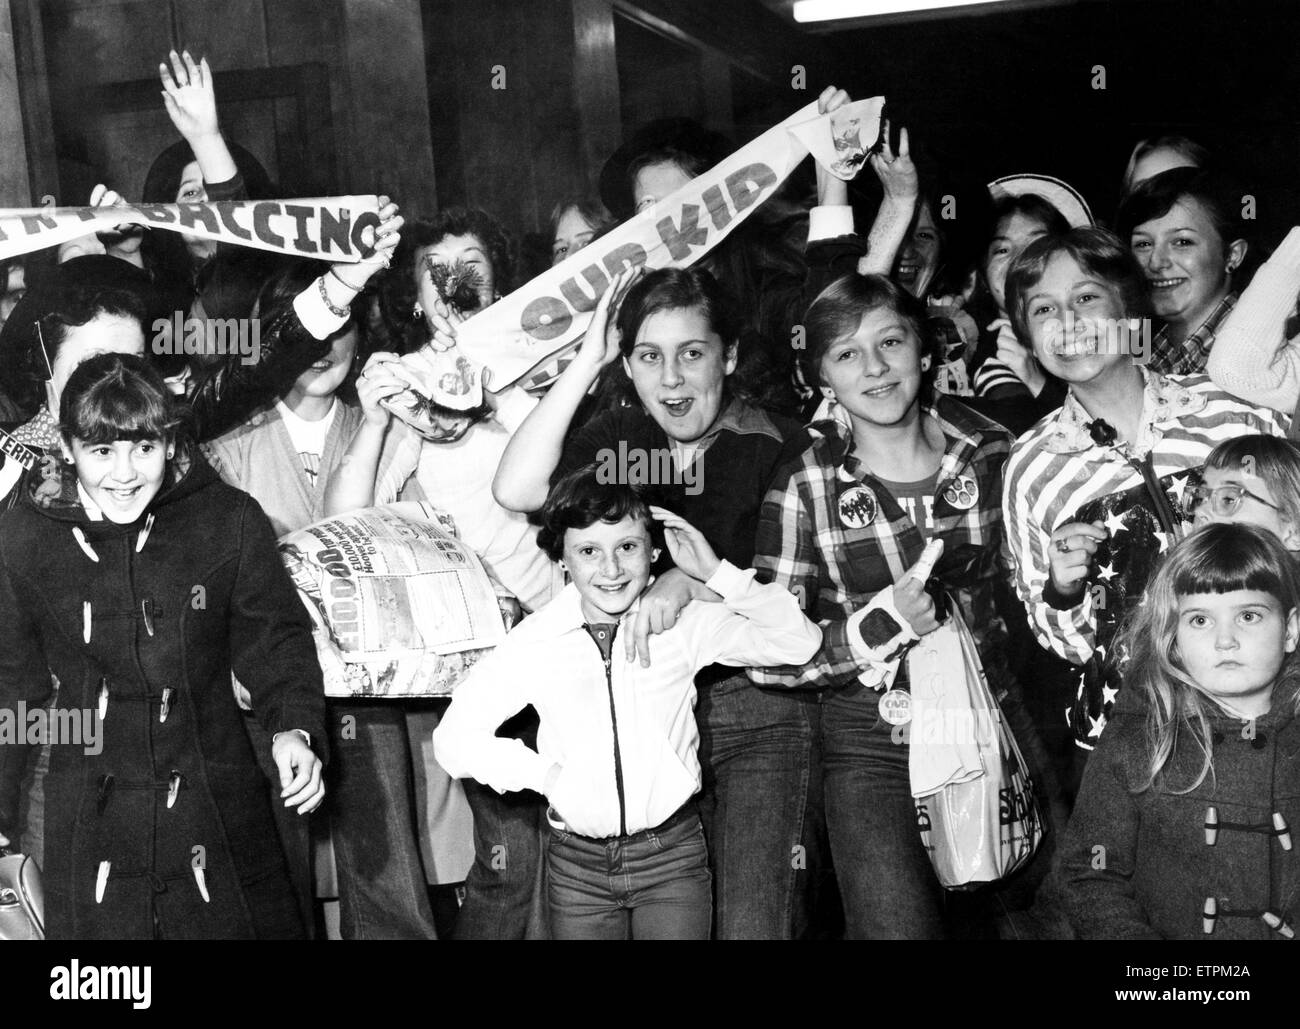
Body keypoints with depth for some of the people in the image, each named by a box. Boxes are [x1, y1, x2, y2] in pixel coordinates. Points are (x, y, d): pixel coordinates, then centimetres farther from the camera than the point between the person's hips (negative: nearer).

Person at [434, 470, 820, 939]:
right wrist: (546, 774, -12)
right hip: (577, 862, 1)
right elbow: (454, 738, -1)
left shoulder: (685, 623, -5)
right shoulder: (534, 643, -6)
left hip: (672, 852, 0)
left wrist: (715, 574, -14)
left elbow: (798, 643, -9)